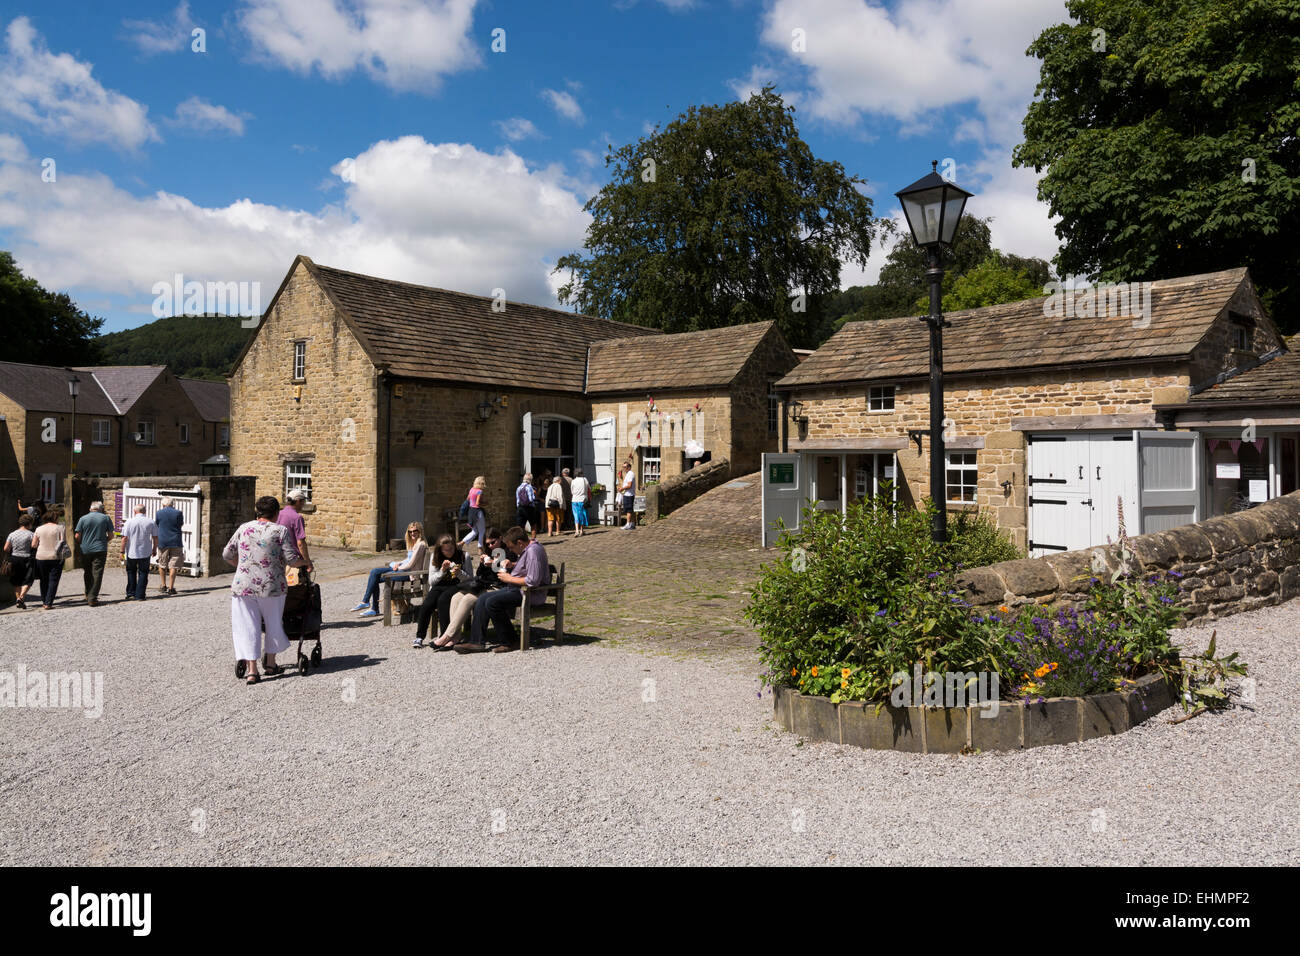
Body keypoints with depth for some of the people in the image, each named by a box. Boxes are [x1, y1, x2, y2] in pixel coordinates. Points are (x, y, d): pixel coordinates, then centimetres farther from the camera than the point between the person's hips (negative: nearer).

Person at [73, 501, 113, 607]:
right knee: (97, 574, -2)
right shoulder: (106, 518, 1)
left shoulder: (82, 519, 2)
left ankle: (88, 596, 23)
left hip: (85, 550, 2)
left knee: (87, 573, 15)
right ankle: (92, 598, -7)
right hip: (100, 550, -2)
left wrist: (81, 543, 19)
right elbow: (110, 535, 2)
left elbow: (77, 536, 0)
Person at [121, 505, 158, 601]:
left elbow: (124, 537, -7)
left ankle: (131, 593, 16)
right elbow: (155, 538, 1)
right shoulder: (151, 523, -2)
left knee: (131, 572, 17)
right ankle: (140, 595, 2)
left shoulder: (129, 521, -5)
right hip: (145, 552, 0)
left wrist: (122, 551, 0)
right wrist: (154, 550, 14)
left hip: (131, 552, 0)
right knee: (143, 573, 6)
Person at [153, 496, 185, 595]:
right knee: (173, 565, 1)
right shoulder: (178, 513, -4)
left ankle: (163, 586, 20)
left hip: (162, 542, 1)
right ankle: (171, 587, -1)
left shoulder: (158, 513, -2)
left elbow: (155, 525, 10)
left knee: (162, 564, 15)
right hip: (176, 542, -1)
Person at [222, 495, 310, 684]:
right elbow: (292, 560, -8)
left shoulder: (244, 528, 7)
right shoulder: (281, 531, -3)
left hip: (243, 585, 2)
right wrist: (305, 562, 12)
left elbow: (227, 555, 14)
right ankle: (270, 662, 28)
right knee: (273, 624, 17)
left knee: (247, 626, 6)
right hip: (271, 586, -2)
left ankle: (251, 669, 0)